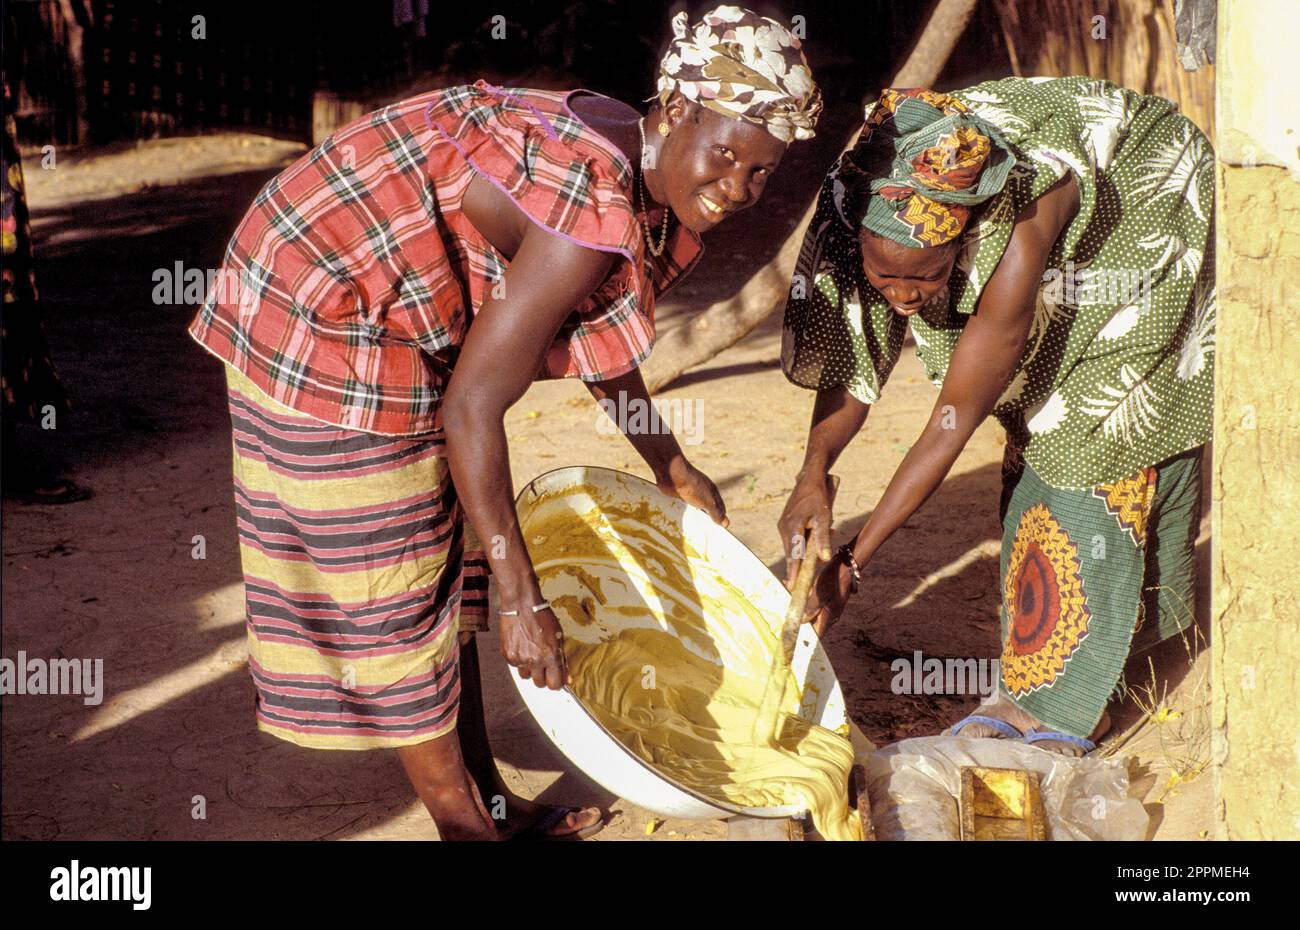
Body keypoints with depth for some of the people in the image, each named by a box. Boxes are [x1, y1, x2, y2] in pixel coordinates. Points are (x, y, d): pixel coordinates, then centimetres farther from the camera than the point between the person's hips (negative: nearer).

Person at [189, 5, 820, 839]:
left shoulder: (634, 169, -1)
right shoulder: (594, 215, -31)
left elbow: (591, 332, 17)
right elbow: (472, 410, -29)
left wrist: (670, 467, 26)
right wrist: (524, 602, -25)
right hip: (329, 326, -10)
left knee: (448, 566, 17)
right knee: (394, 590, 1)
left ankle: (491, 800, 29)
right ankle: (466, 823, 14)